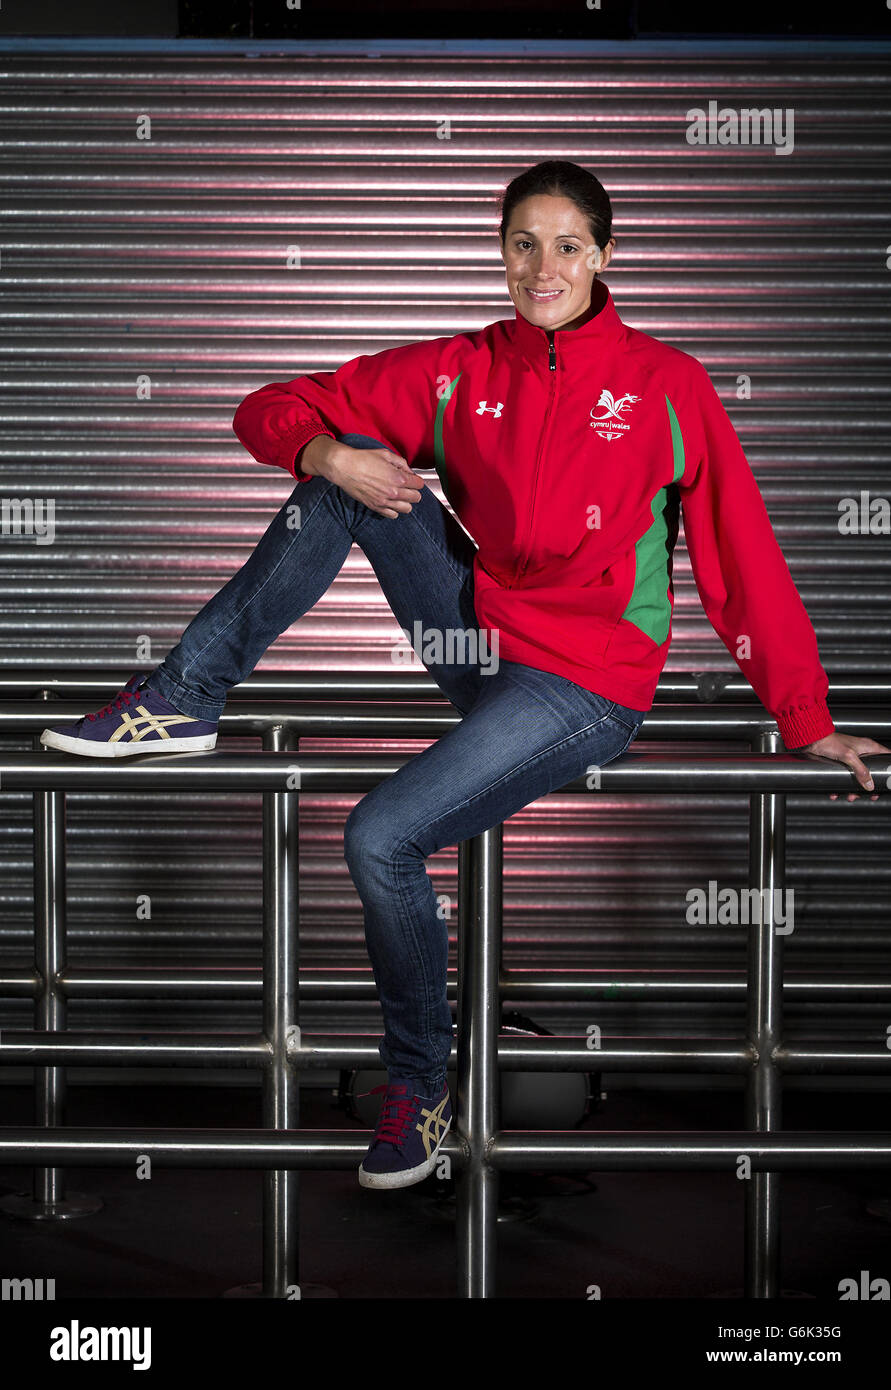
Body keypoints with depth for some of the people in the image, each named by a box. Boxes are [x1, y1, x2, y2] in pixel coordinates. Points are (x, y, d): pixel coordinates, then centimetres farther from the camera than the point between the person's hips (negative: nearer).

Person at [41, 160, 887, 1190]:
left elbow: (740, 551, -5)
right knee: (351, 470, -12)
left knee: (380, 839, -22)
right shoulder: (460, 372, 3)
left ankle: (419, 1085, 2)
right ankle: (186, 699, -8)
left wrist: (806, 720, -3)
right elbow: (273, 411, 5)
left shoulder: (665, 383, -7)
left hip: (584, 687, -4)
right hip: (480, 635, 5)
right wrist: (328, 456, -18)